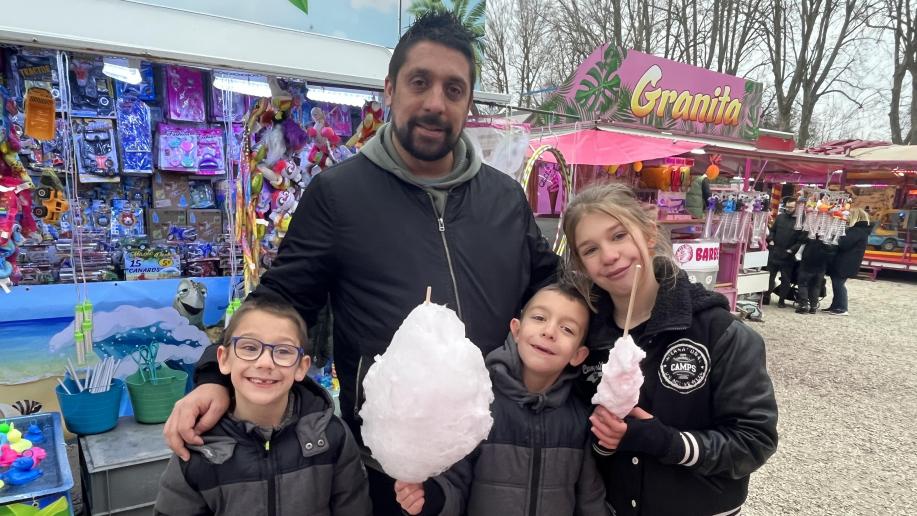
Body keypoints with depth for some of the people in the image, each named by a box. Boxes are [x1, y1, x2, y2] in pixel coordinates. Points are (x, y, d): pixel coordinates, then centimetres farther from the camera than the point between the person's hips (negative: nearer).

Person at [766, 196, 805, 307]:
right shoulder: (780, 217, 7)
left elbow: (801, 239, -10)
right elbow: (772, 230, 16)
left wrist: (792, 250, -17)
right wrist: (770, 240, -1)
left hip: (788, 255, -4)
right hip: (774, 252, 4)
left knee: (786, 279, 5)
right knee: (769, 276, 9)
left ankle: (781, 300, 16)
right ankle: (766, 297, 20)